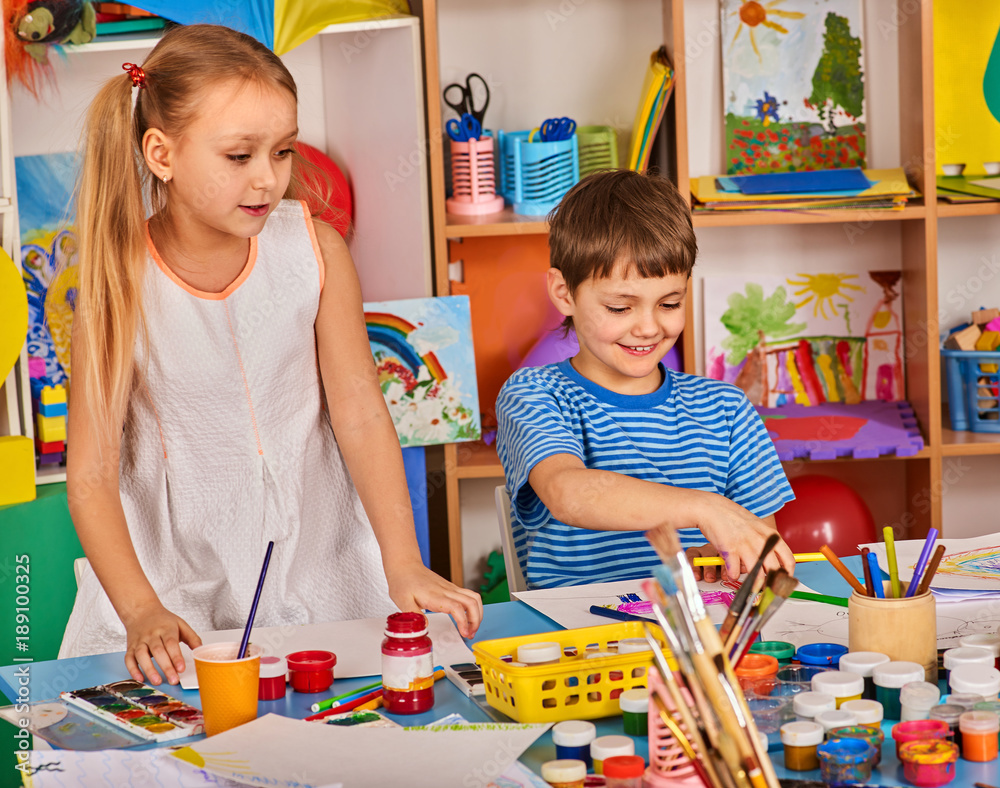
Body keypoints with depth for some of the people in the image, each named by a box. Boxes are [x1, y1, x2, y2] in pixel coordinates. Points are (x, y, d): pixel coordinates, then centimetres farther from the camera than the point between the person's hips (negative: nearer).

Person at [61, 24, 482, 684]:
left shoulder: (316, 251, -7)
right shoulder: (121, 284, -13)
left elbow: (360, 414, -6)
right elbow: (92, 473, -13)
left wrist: (404, 566, -15)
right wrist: (141, 612, -25)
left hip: (315, 552, 1)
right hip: (176, 575, -1)